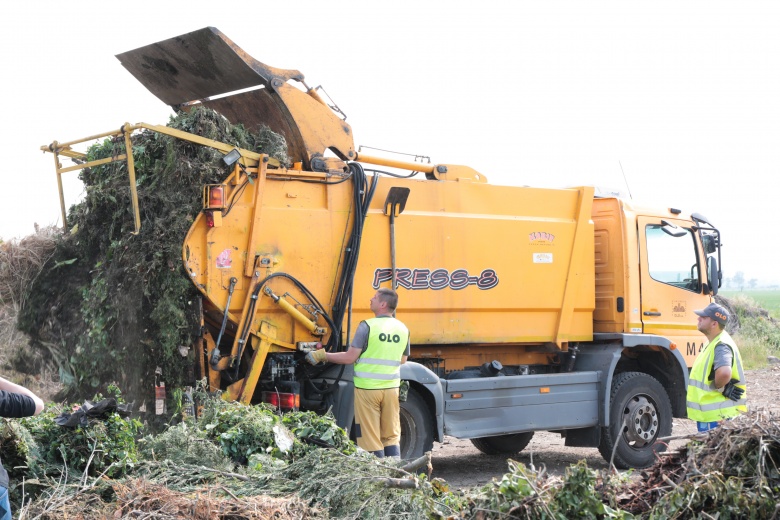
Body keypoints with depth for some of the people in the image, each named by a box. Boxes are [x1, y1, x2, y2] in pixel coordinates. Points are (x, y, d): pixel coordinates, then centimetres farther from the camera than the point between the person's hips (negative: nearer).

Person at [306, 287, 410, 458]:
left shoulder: (367, 326, -12)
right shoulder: (403, 329, 4)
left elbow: (349, 357, -13)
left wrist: (323, 356, -3)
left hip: (367, 387, -4)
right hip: (391, 388, 5)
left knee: (371, 438, 3)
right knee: (392, 437, 13)